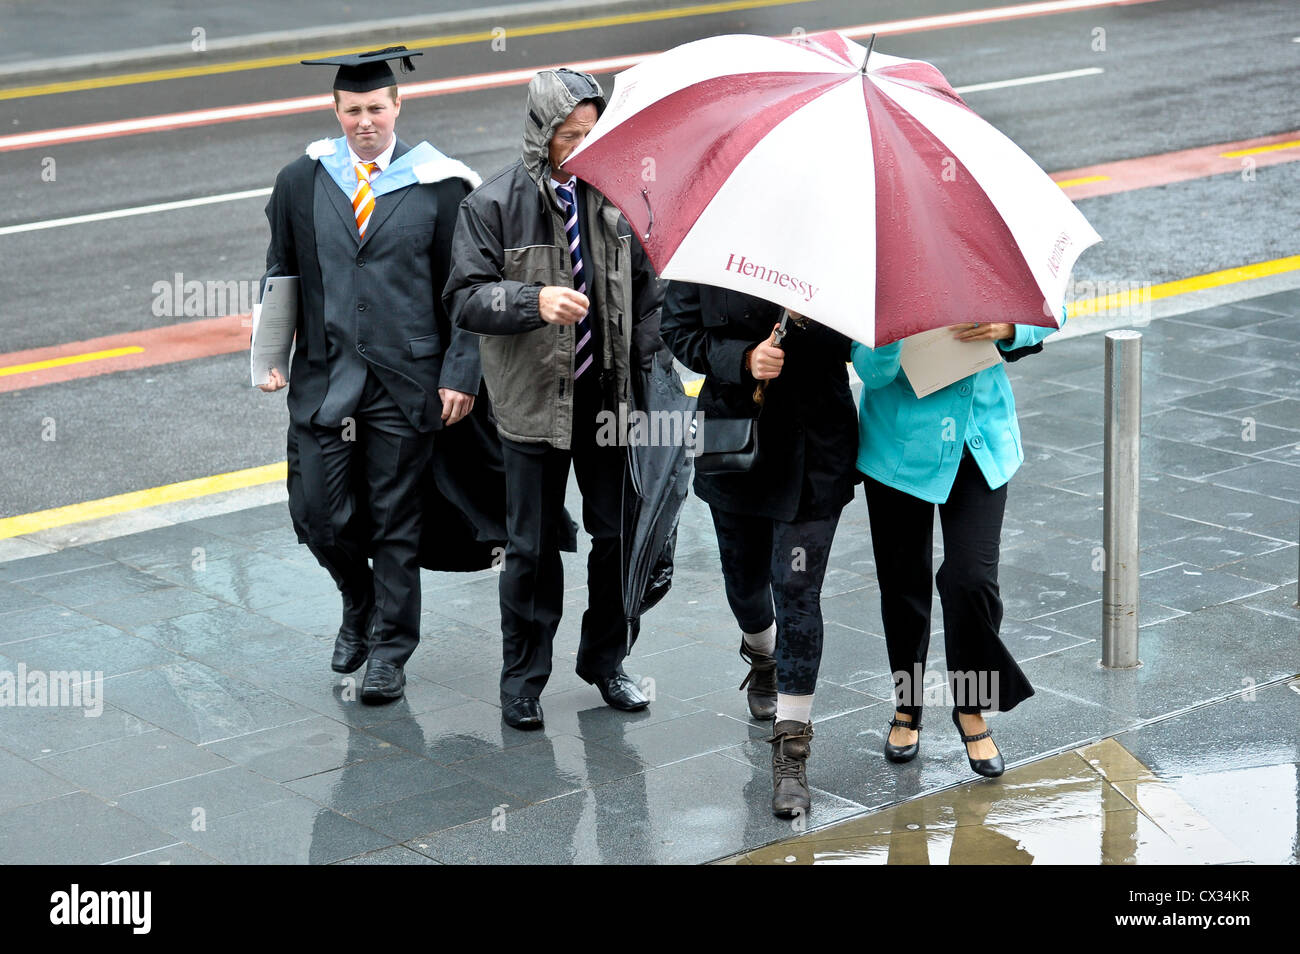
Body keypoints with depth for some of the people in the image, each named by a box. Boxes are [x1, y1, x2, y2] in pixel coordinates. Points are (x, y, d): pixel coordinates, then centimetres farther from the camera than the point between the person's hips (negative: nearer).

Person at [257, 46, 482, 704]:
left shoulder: (437, 185, -2)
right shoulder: (300, 182, 5)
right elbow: (280, 274, 13)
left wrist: (461, 373, -6)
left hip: (405, 380, -2)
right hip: (323, 379, 2)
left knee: (396, 525, 5)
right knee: (318, 515, 3)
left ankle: (389, 650, 19)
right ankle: (359, 605, 33)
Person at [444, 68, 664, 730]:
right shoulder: (492, 205, -6)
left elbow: (644, 283, 13)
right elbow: (464, 298, -10)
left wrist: (642, 358, 4)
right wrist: (534, 301, -26)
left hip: (609, 395, 3)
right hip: (533, 400, -3)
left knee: (619, 534, 9)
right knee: (532, 548, 6)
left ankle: (606, 662, 28)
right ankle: (523, 681, 20)